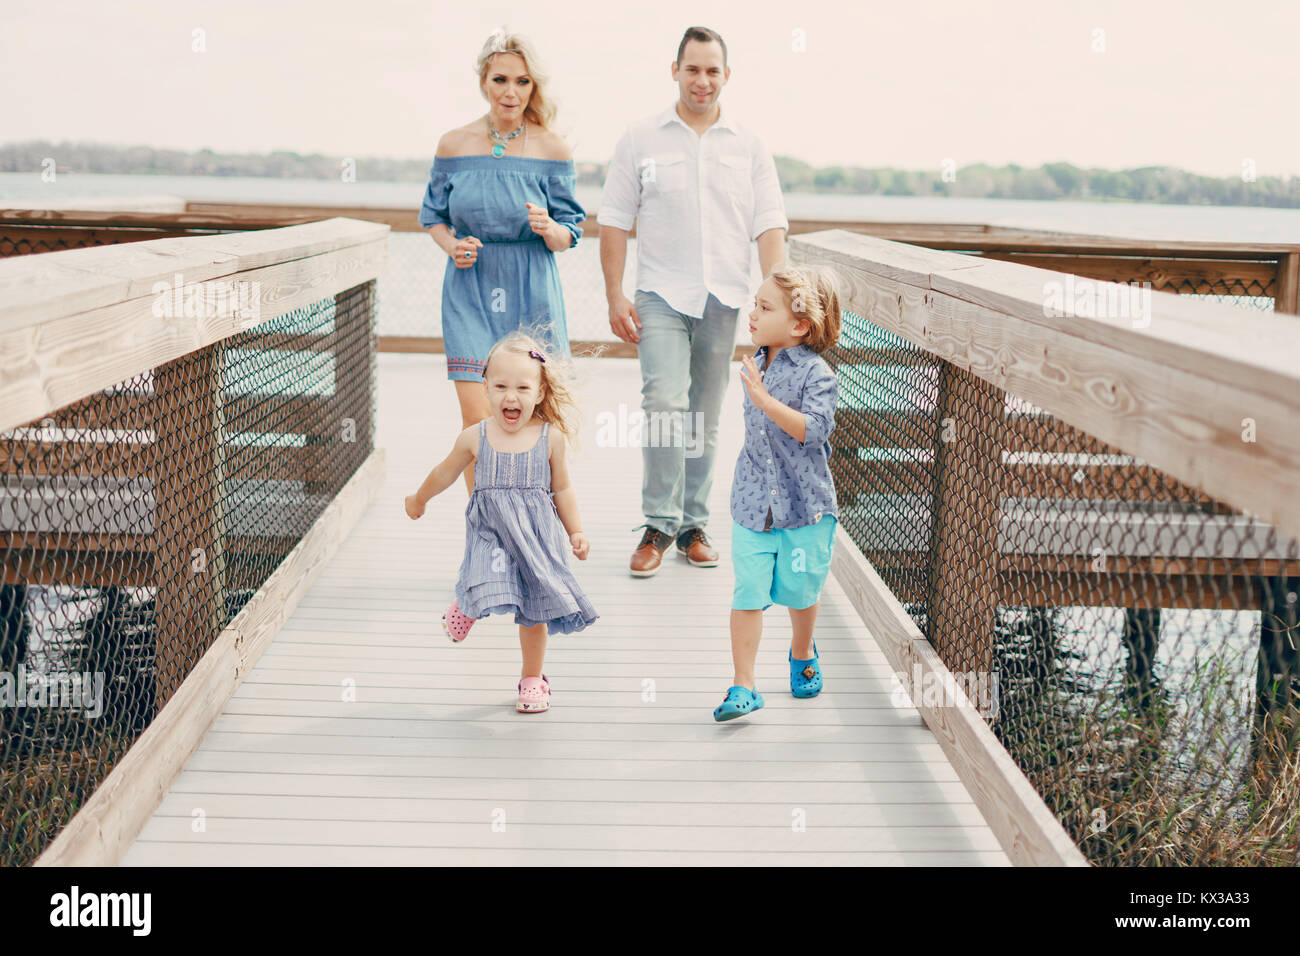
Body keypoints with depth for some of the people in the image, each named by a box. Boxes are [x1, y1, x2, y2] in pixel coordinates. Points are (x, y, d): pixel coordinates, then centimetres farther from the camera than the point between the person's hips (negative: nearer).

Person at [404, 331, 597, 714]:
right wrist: (419, 499, 29)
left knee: (534, 610, 6)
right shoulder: (474, 438, -4)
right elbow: (445, 473, 15)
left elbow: (562, 489, 8)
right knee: (490, 588, -22)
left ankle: (532, 679, 27)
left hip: (535, 532, 1)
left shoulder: (551, 438, -4)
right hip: (489, 530, 0)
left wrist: (576, 532, 5)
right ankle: (468, 605, 17)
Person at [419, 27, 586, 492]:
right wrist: (452, 247, -7)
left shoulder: (552, 149, -1)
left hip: (531, 295, 0)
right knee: (478, 422, -8)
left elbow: (569, 236, 1)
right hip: (470, 290, 0)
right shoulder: (454, 144, 3)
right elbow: (434, 216, 14)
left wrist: (548, 228, -22)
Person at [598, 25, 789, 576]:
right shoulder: (640, 140, 5)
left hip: (724, 300, 2)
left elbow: (770, 227, 5)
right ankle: (659, 524, -8)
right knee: (665, 402, -18)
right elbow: (614, 223, 5)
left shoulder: (749, 148, 9)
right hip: (661, 296, -2)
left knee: (705, 418, 7)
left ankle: (693, 525, 18)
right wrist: (615, 297, -3)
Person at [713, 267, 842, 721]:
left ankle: (802, 654, 42)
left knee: (800, 591, 12)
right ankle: (743, 686, 3)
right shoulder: (755, 365, 6)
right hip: (752, 504, 4)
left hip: (805, 506, -4)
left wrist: (766, 399, -34)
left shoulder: (815, 374, -14)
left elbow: (813, 428, -28)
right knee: (748, 595, -3)